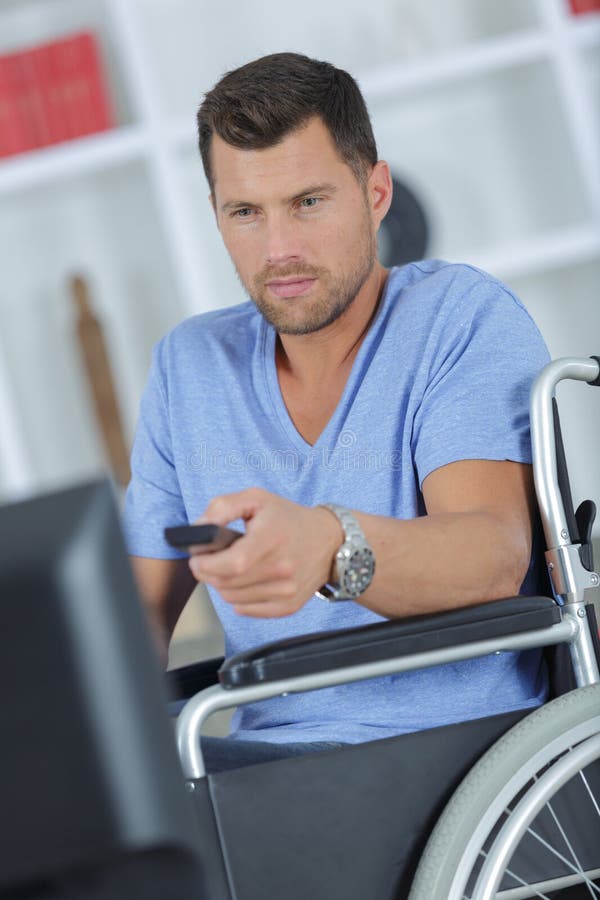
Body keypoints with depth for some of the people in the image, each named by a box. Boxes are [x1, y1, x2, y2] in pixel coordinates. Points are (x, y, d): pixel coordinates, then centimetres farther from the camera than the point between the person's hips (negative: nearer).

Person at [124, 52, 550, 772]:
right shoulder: (187, 368, 12)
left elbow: (495, 556, -20)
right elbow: (143, 606, 16)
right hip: (267, 757, 5)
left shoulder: (464, 317, -4)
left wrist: (328, 547, -41)